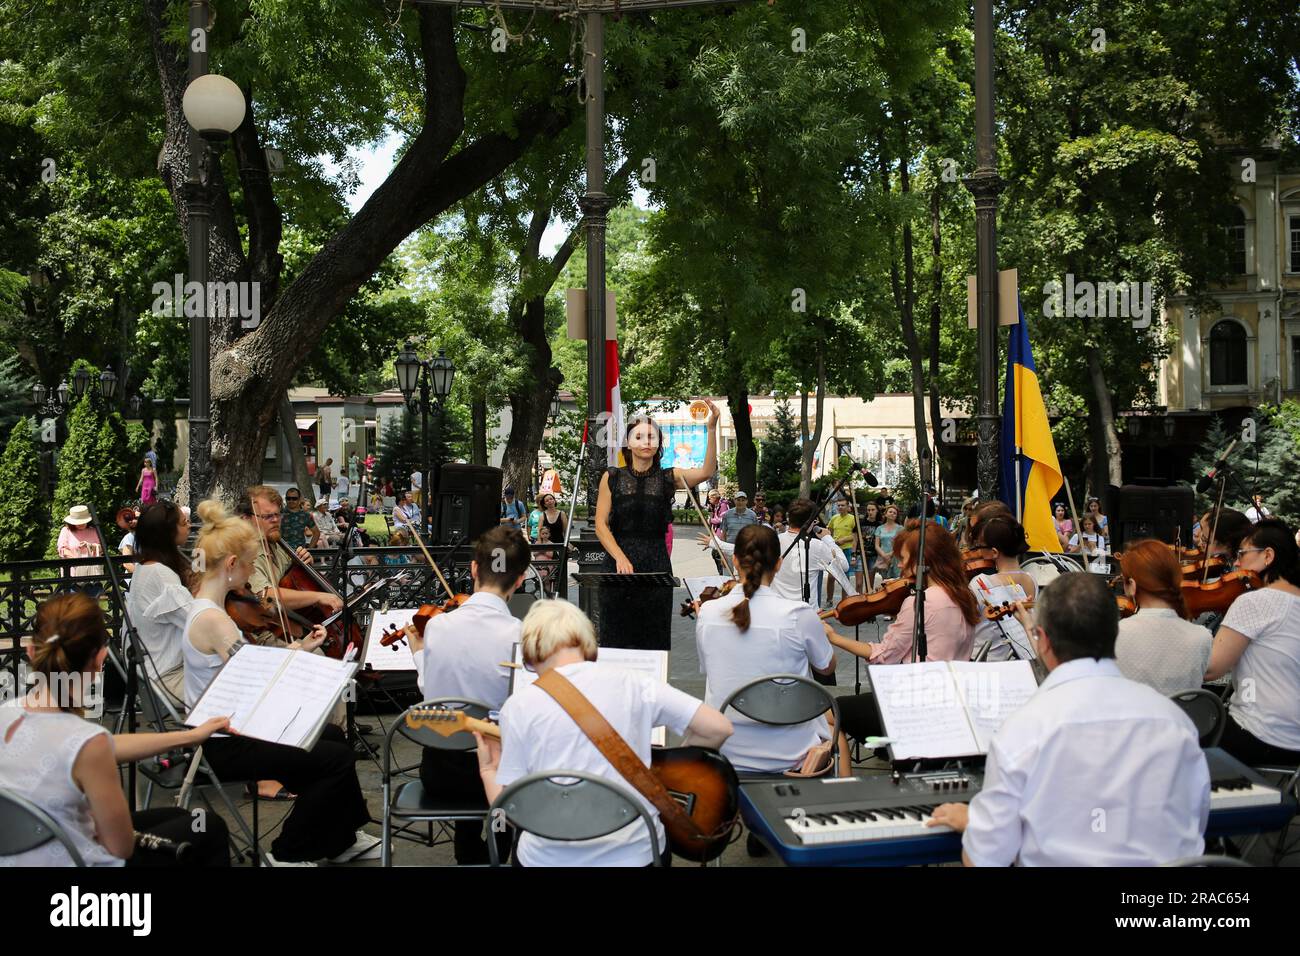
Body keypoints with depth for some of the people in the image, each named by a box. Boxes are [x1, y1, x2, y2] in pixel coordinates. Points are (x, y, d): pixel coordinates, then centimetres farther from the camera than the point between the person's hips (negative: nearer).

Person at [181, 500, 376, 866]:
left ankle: (341, 839, 32)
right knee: (337, 759, -9)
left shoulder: (208, 607, 6)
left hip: (226, 729, 11)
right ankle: (289, 852, 10)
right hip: (225, 745, -11)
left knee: (333, 736, 19)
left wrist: (298, 649, 2)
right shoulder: (212, 620, -26)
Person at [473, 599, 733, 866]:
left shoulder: (519, 706, -5)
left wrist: (487, 768, 14)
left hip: (550, 860, -1)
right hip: (637, 854, 1)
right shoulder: (631, 683, -2)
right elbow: (719, 728, -6)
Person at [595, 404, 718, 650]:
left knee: (654, 638, 3)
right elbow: (601, 524, 1)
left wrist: (712, 429, -25)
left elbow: (707, 471, -13)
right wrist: (620, 558, -13)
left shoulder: (668, 478, 4)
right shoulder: (612, 478, 4)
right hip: (618, 564, 0)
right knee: (615, 638, 3)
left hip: (657, 564, 0)